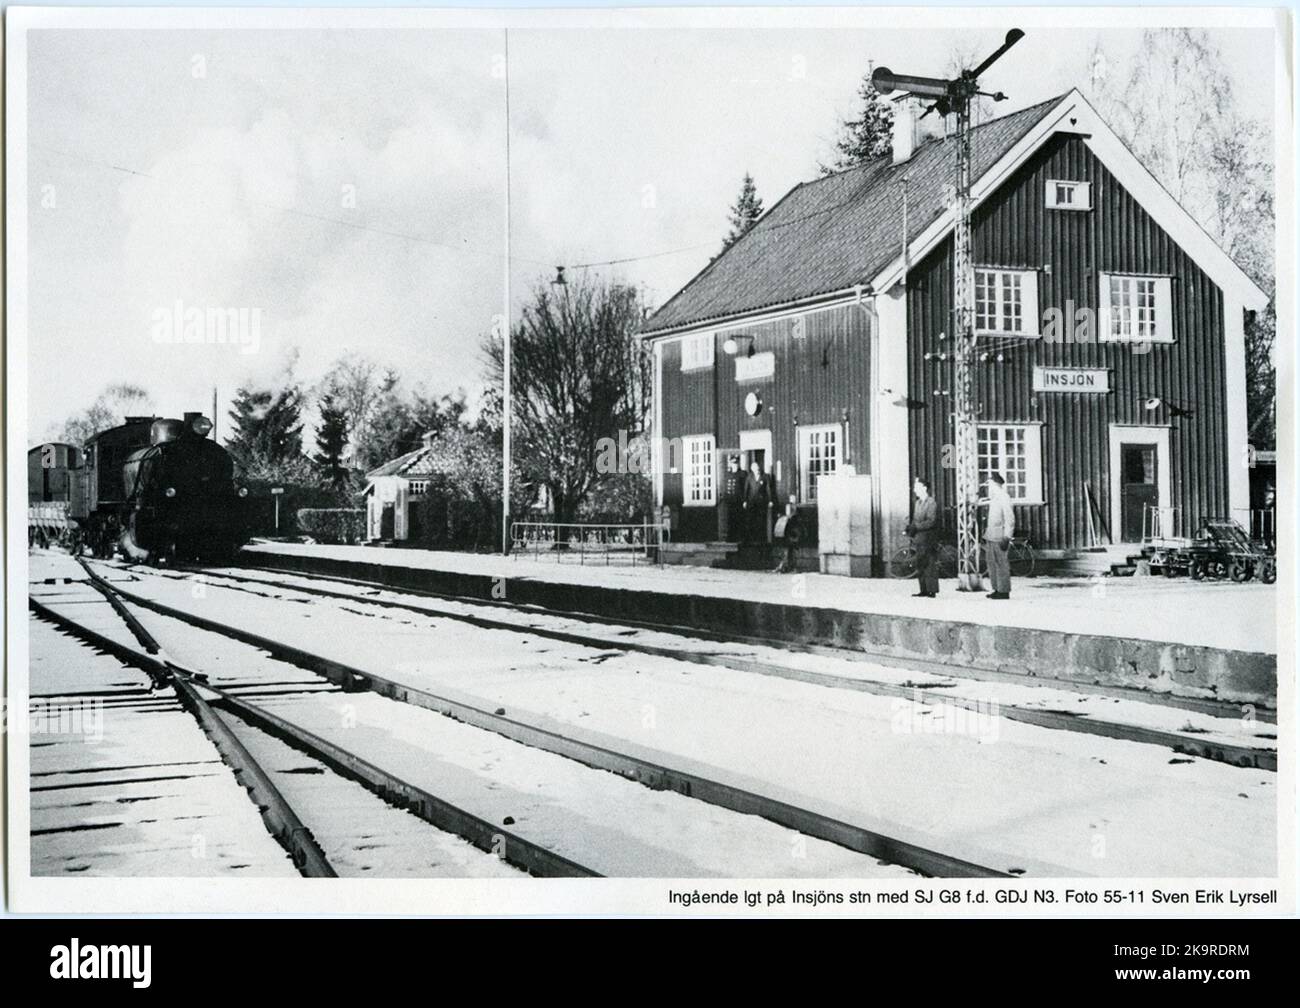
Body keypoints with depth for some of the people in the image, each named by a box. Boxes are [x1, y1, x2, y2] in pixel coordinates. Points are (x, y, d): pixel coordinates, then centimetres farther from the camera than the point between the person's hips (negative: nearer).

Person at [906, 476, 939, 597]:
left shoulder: (931, 503, -9)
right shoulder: (918, 502, 17)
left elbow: (931, 521, -17)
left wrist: (916, 527, -21)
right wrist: (910, 528, 3)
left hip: (927, 539, -8)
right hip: (918, 539, 8)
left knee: (929, 566, -7)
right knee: (920, 566, 9)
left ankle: (932, 591, -3)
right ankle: (924, 590, 14)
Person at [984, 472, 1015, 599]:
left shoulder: (1004, 498, -11)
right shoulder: (993, 499, 17)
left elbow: (1010, 519, -15)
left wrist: (1006, 538, -18)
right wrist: (986, 535, 21)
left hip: (1000, 538, -9)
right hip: (991, 537, 9)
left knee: (1002, 565, -6)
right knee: (992, 564, 10)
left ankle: (1004, 591, -2)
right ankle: (997, 589, 16)